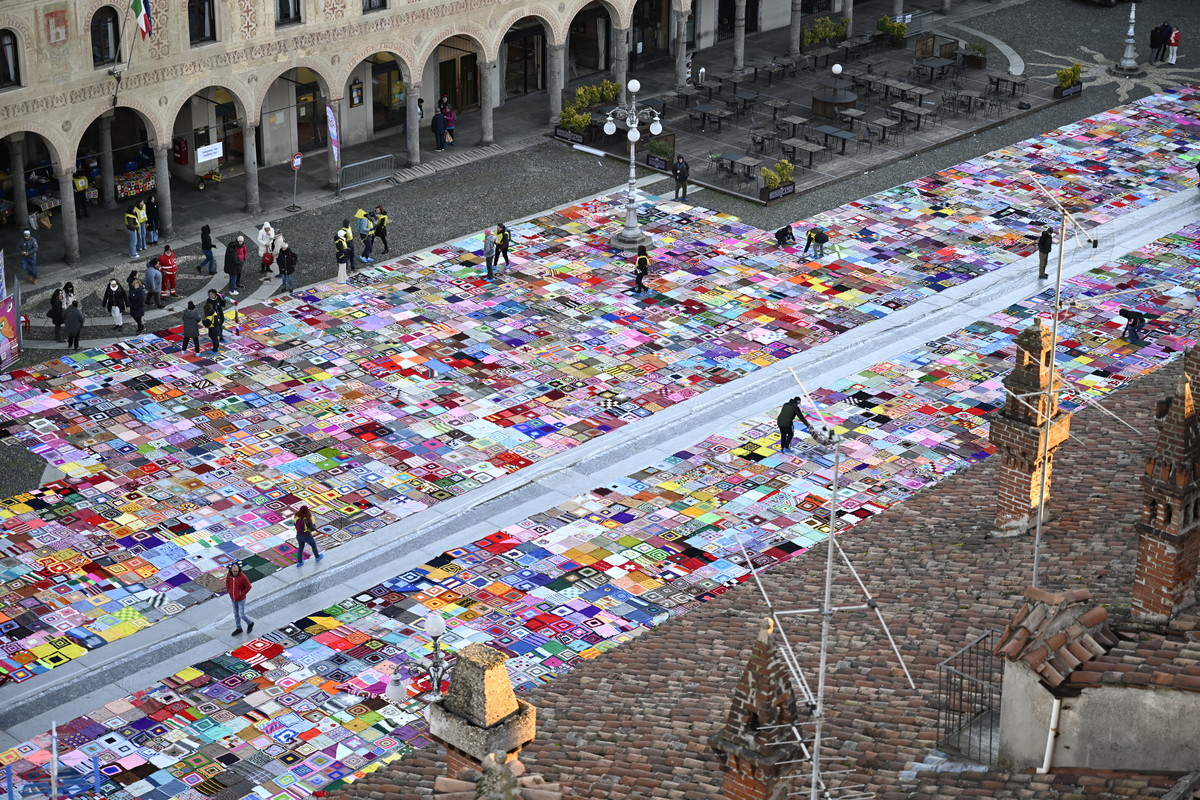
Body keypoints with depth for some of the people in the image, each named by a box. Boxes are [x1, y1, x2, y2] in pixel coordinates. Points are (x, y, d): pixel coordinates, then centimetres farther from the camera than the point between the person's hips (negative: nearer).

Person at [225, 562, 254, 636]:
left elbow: (248, 587, -18)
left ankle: (250, 623, 31)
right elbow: (227, 582, 7)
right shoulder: (229, 575, -14)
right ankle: (238, 628, 38)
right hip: (233, 599, 5)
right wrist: (229, 591, 0)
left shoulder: (243, 577, -29)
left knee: (241, 615, 2)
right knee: (236, 613, 19)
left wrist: (241, 595, -16)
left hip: (241, 599, -5)